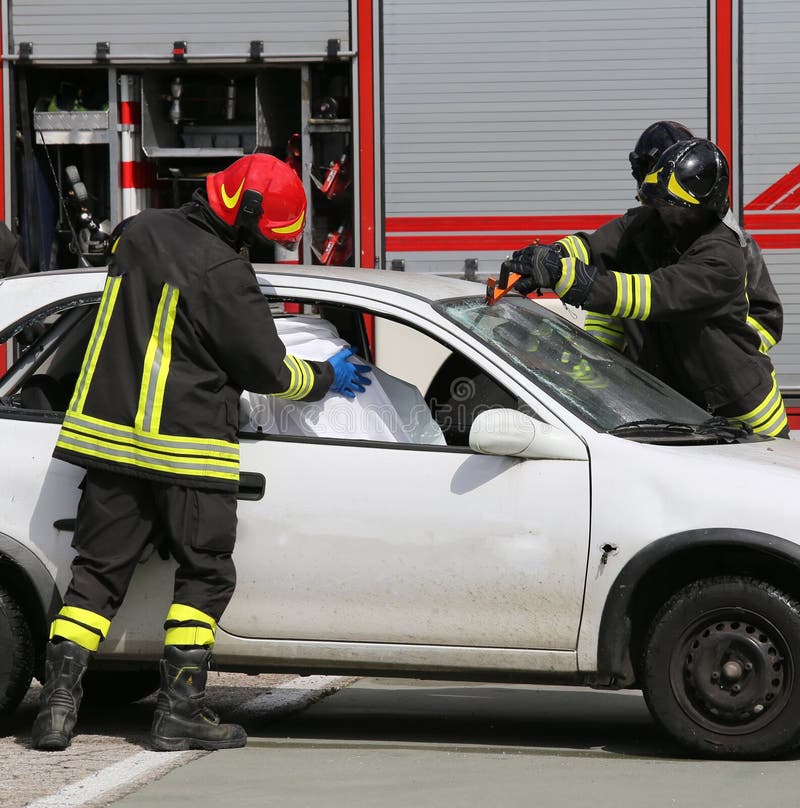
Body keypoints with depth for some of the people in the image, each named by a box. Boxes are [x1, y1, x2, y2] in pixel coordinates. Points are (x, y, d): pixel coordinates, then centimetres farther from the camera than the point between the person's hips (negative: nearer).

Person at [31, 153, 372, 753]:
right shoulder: (225, 274, -15)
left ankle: (60, 700, 2)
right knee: (205, 574, 5)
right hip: (186, 445, -6)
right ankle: (181, 712, 1)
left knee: (99, 569, 10)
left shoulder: (139, 232, 8)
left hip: (108, 432, 6)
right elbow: (269, 370, -8)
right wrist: (326, 379, 11)